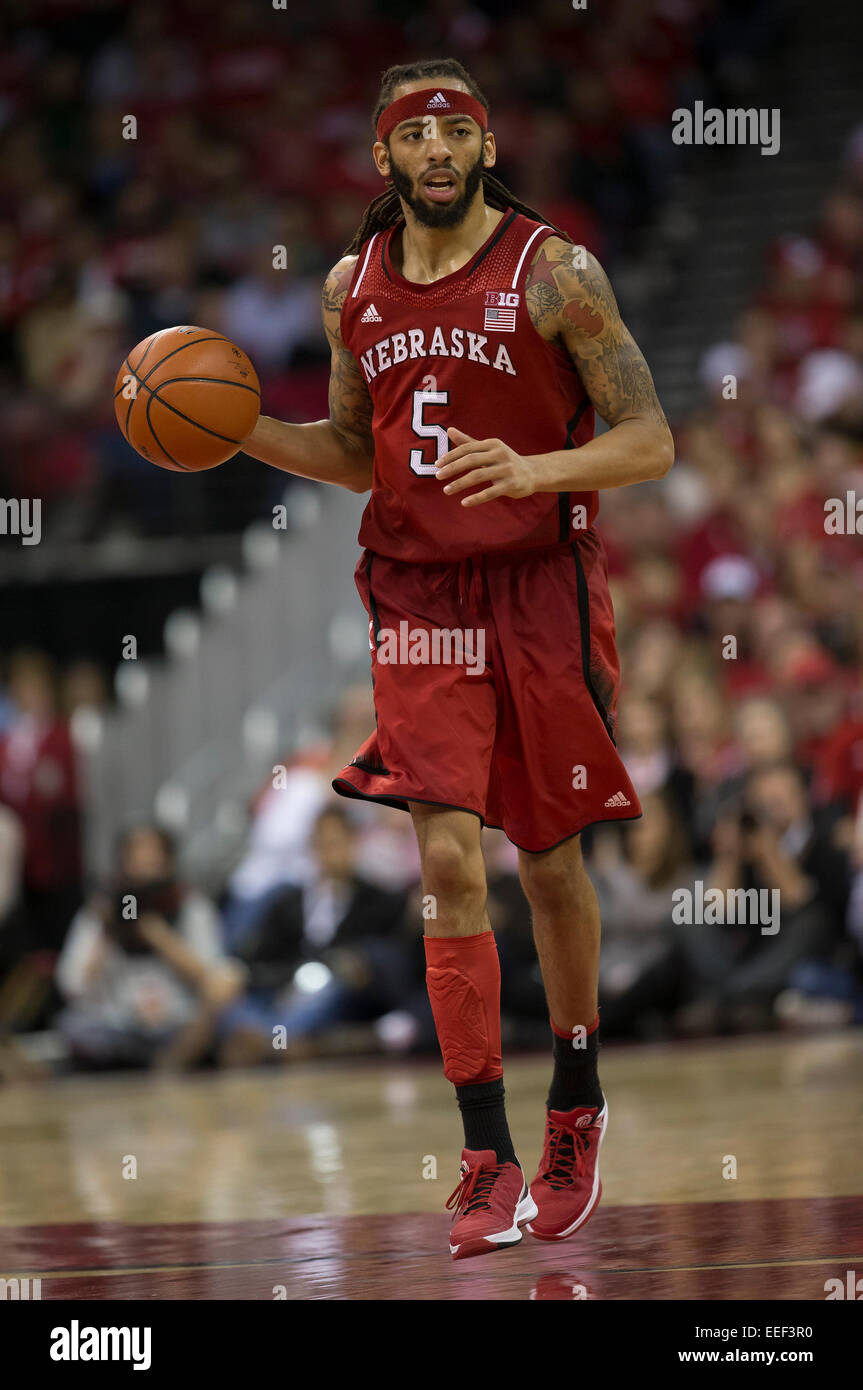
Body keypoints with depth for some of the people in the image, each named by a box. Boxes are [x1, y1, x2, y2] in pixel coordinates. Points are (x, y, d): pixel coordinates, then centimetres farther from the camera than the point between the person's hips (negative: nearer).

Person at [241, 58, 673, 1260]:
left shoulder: (554, 273, -9)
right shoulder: (353, 286, 6)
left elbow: (651, 441, -10)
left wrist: (536, 470, -28)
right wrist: (240, 431, 1)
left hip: (542, 588, -2)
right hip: (419, 594, 2)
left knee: (549, 860, 10)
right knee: (449, 861, -10)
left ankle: (577, 1103, 34)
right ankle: (488, 1161, -9)